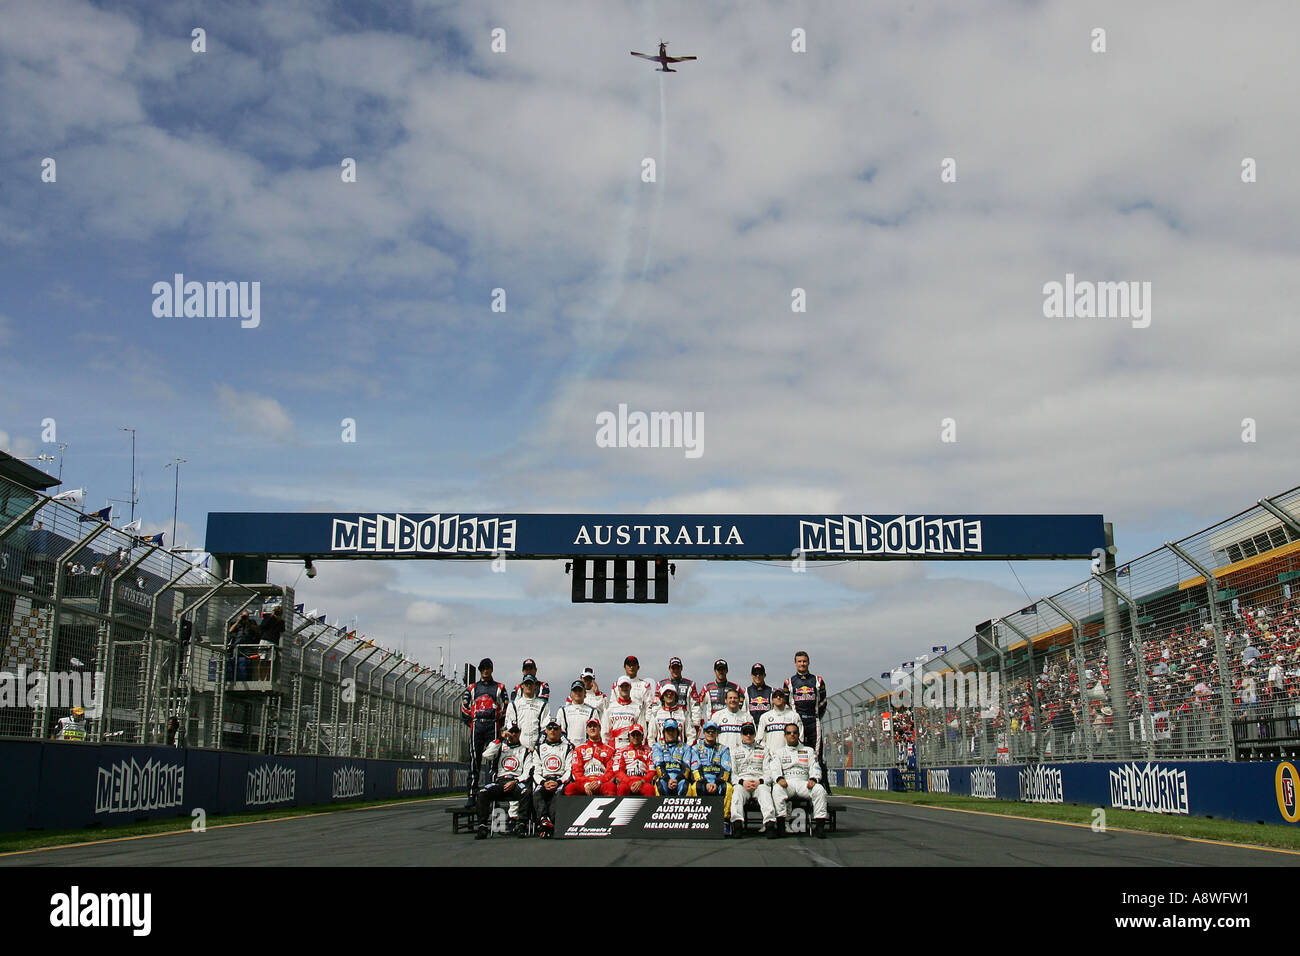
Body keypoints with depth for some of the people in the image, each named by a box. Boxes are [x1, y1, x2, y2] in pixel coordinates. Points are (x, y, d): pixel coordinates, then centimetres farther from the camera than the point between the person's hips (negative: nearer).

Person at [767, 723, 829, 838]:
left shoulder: (809, 751, 24)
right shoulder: (777, 752, 21)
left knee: (819, 789, -31)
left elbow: (815, 768, 11)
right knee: (777, 789, -37)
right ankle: (780, 823, -37)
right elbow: (774, 769, 5)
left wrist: (813, 779, -12)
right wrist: (779, 779, -19)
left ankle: (819, 824, -30)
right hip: (786, 783, -1)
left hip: (803, 783, 1)